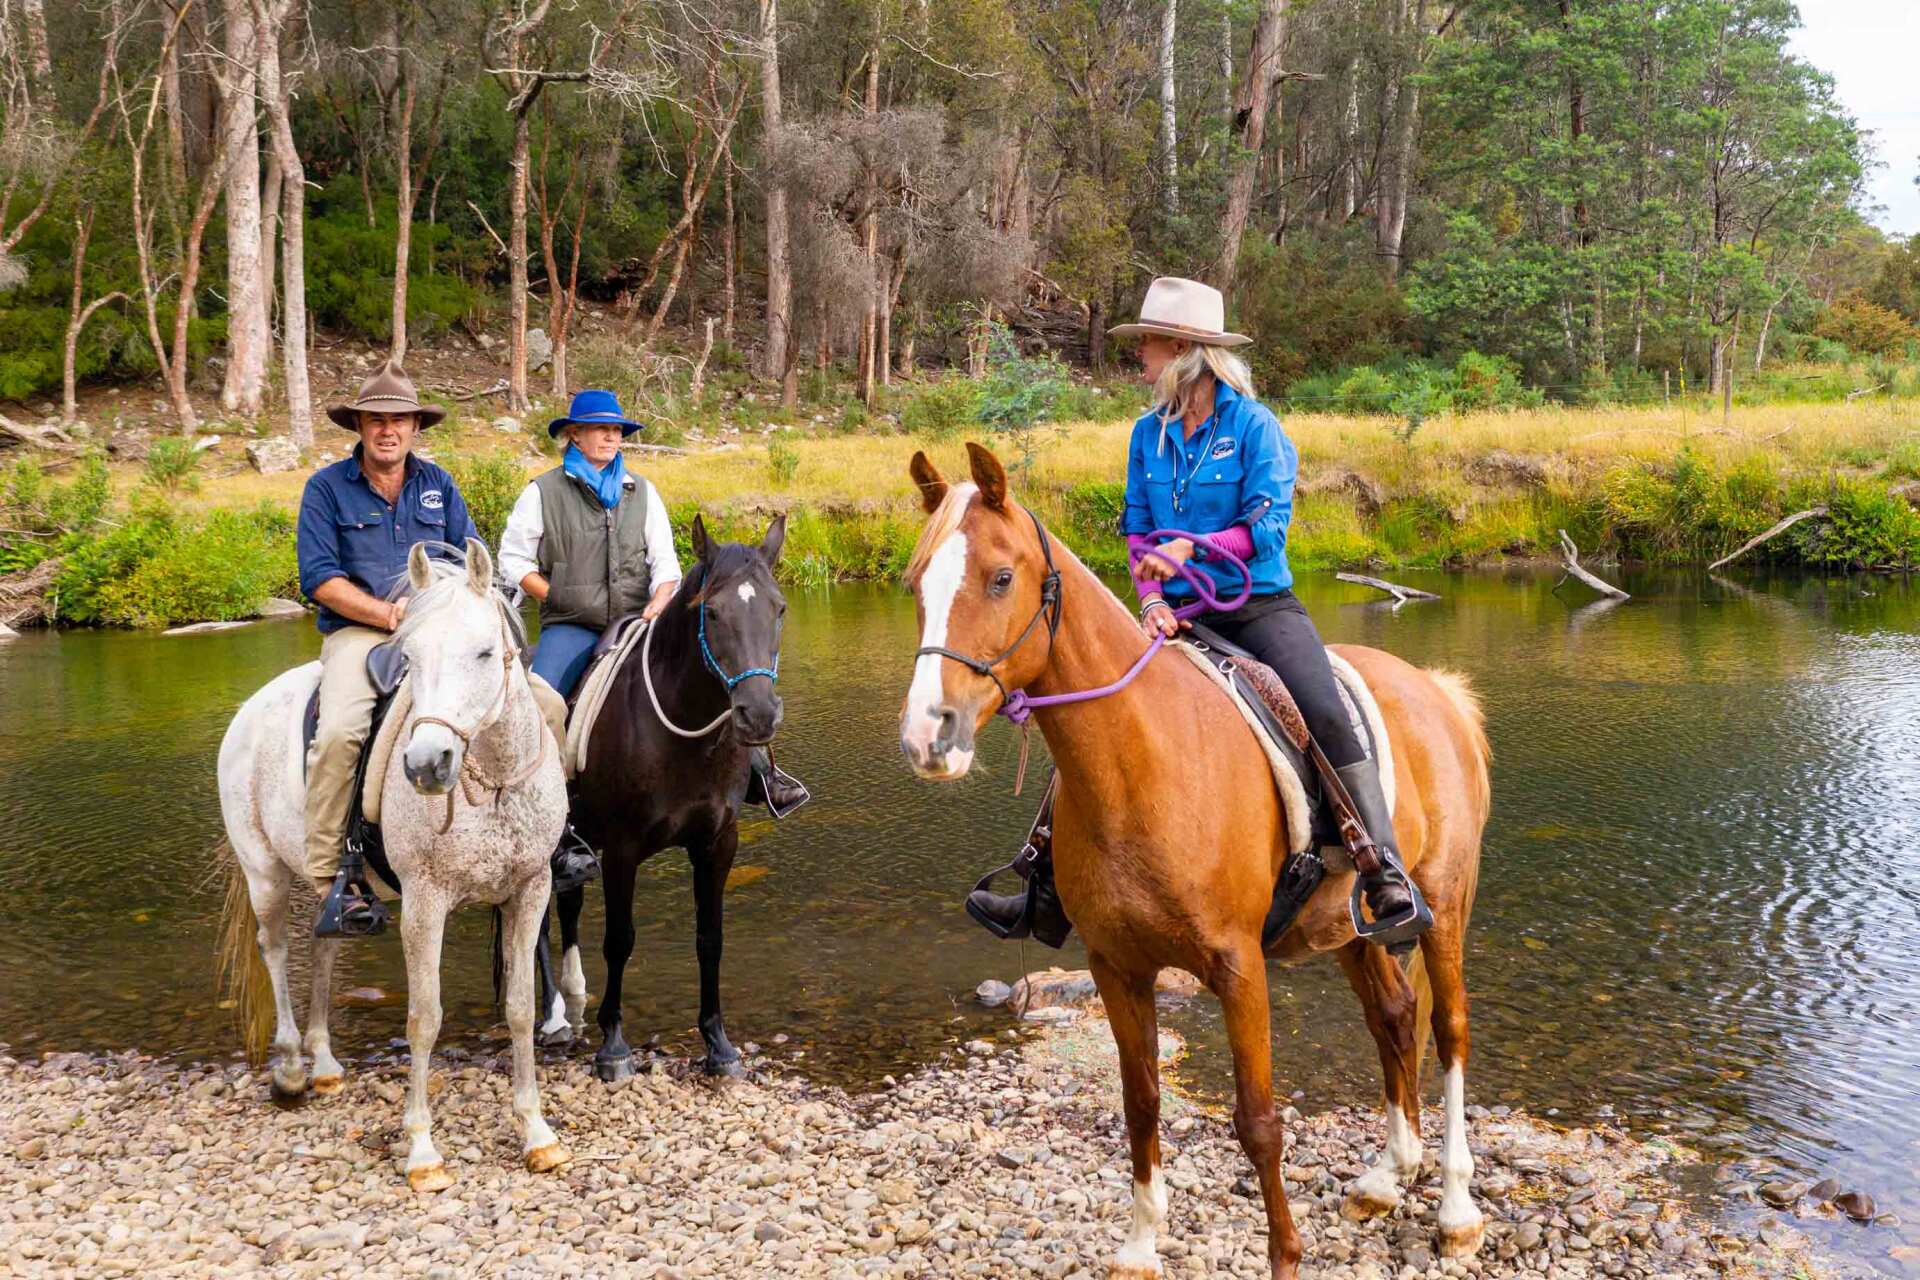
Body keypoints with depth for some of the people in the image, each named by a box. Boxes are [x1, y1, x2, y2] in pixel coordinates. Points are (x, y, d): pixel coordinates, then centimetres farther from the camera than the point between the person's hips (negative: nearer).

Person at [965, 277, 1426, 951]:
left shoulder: (1254, 425, -7)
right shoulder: (1148, 433, 9)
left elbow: (1267, 528, -13)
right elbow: (1138, 531, 10)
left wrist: (1189, 548, -23)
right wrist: (1152, 598, -9)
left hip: (1260, 605, -5)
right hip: (1179, 615, 5)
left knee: (1328, 718, -29)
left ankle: (1389, 883, -26)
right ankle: (1047, 895, 8)